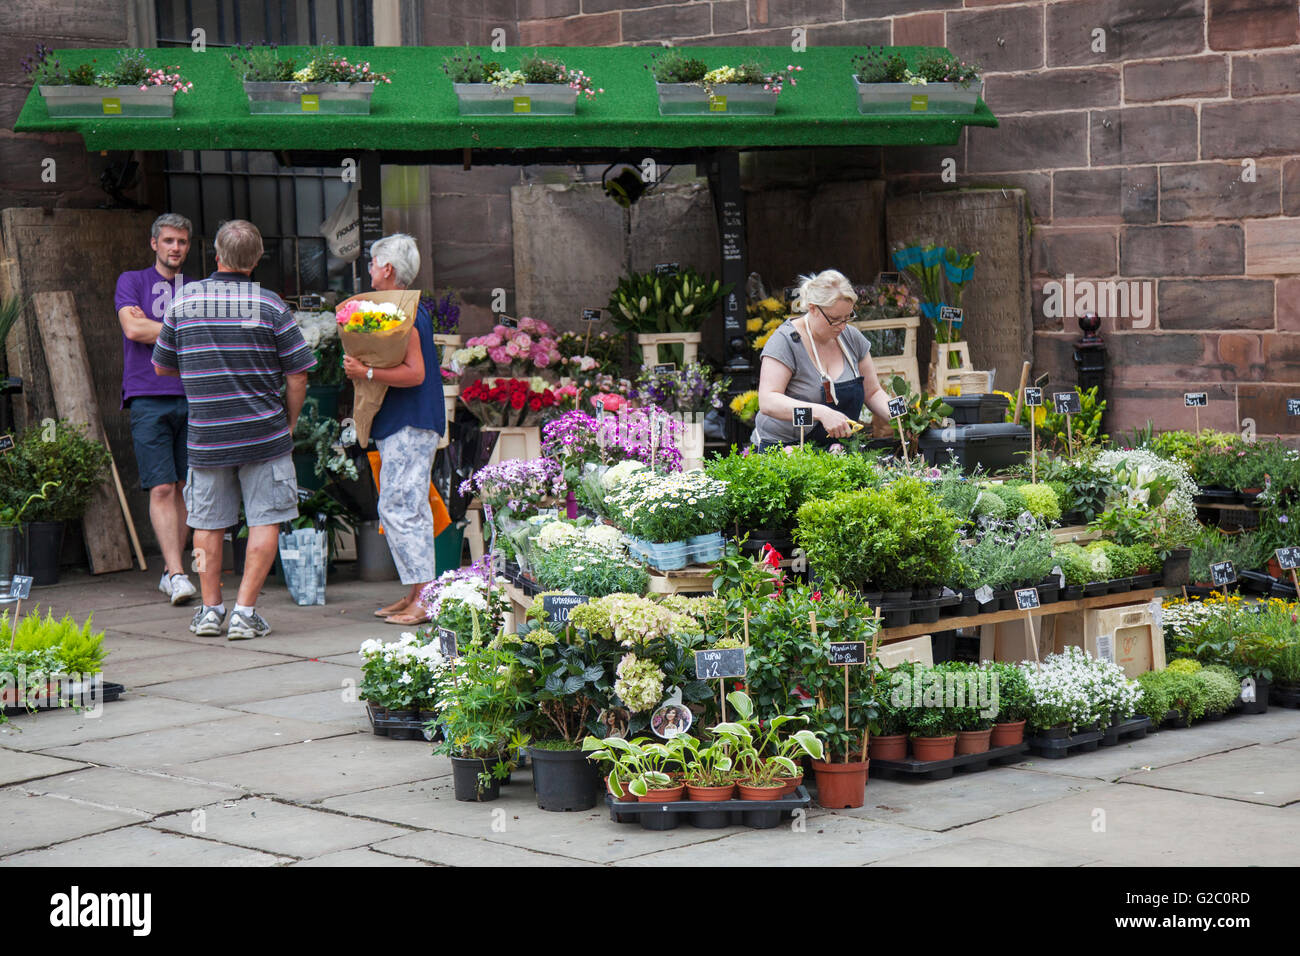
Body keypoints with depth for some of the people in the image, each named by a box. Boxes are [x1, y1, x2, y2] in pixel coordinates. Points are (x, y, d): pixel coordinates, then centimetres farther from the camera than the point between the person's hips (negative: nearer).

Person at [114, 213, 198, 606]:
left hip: (191, 397, 4)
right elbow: (133, 328, -7)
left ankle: (170, 570, 12)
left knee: (184, 488, 4)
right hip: (148, 397, -4)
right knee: (161, 488, -11)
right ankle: (178, 575, -15)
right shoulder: (131, 282, 8)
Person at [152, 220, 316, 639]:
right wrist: (289, 422, 10)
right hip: (264, 433, -3)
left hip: (206, 435, 3)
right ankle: (245, 610, -1)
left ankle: (210, 608, 18)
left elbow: (162, 365, 12)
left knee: (208, 523, 14)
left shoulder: (183, 302, 1)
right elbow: (297, 374, -5)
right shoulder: (270, 306, -7)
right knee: (265, 521, 4)